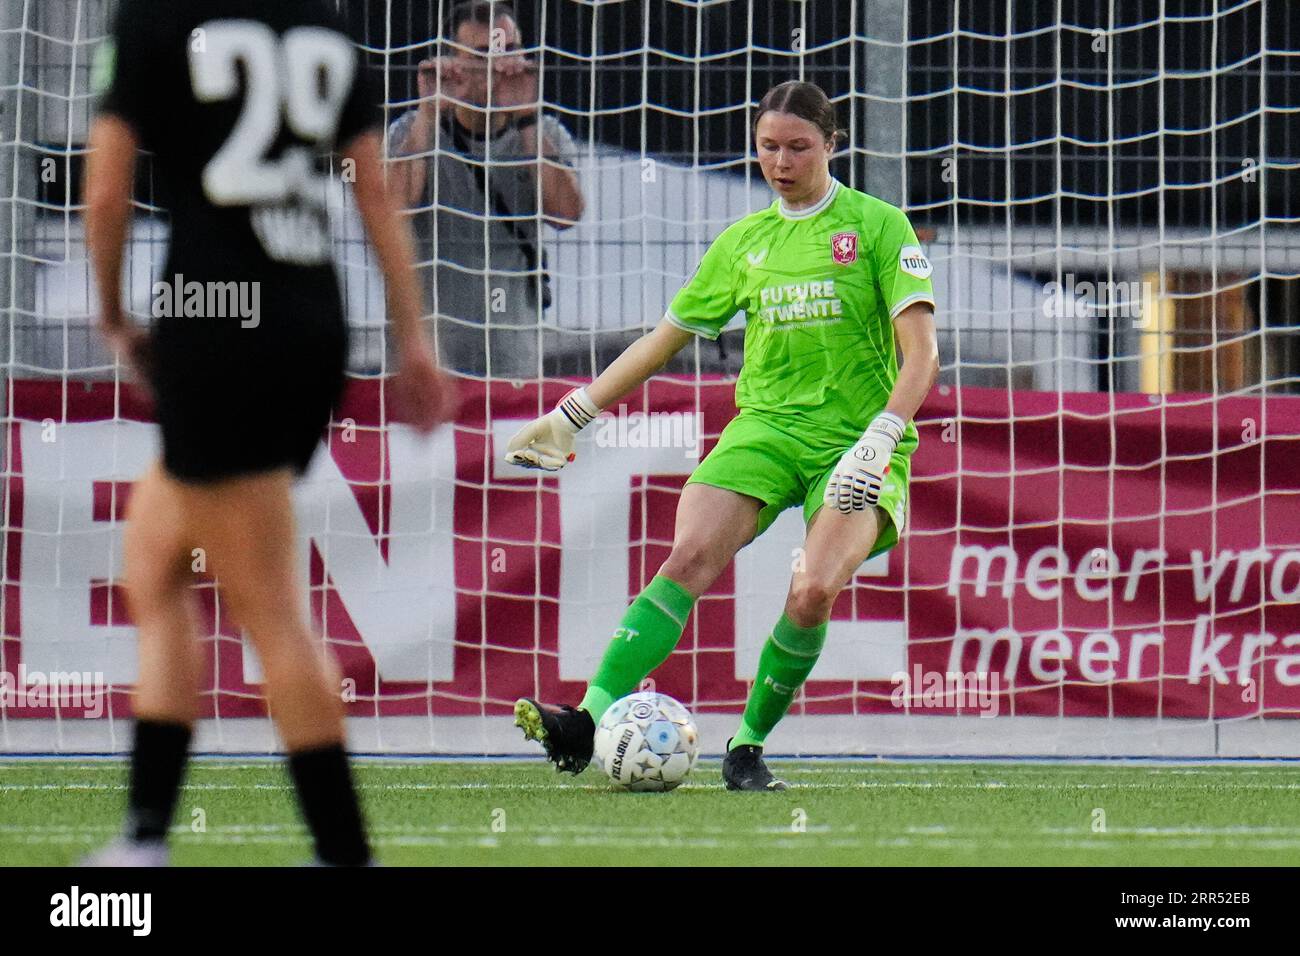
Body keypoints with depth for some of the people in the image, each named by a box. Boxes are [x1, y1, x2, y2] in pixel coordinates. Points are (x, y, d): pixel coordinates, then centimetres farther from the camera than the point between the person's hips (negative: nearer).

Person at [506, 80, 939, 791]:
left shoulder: (877, 225, 1)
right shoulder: (744, 241, 14)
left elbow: (920, 352, -6)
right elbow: (664, 339, 23)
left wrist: (879, 440, -21)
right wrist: (571, 416, 20)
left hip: (857, 434, -3)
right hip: (767, 424, 3)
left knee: (813, 591, -26)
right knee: (689, 557, -22)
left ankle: (748, 745, -8)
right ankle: (591, 718, -34)